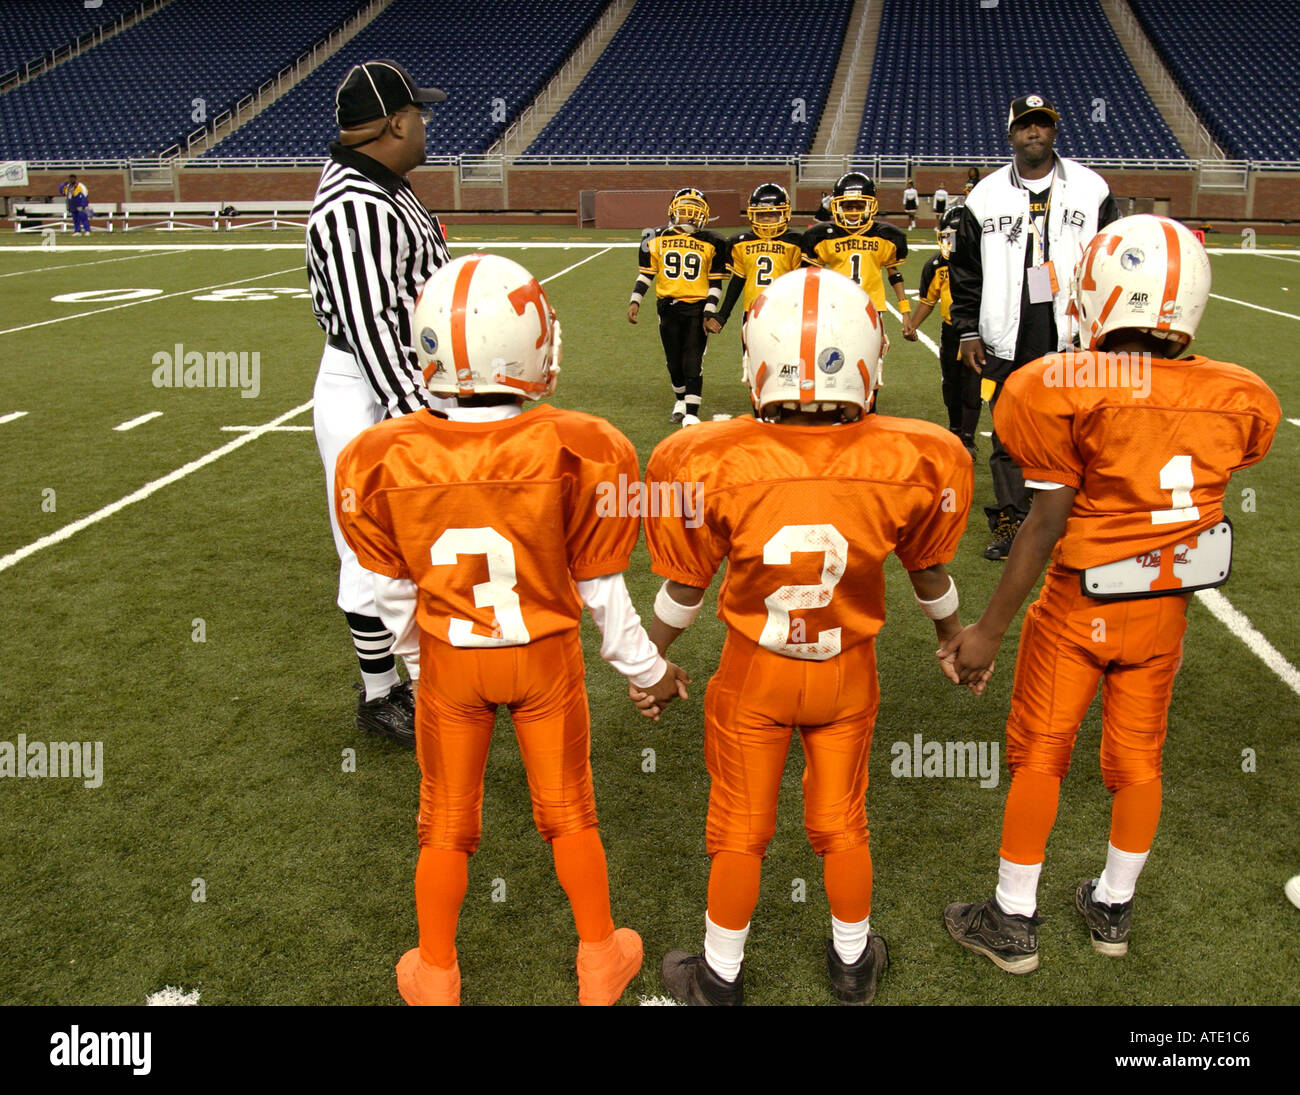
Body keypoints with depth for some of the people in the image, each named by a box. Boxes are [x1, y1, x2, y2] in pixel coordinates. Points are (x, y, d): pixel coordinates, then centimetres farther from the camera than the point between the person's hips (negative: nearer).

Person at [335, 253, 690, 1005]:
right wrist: (649, 670, 5)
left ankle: (436, 976, 37)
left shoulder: (386, 460, -16)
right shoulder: (574, 453, -21)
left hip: (449, 660, 1)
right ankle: (600, 960, 37)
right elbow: (600, 590, -11)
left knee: (447, 821, 20)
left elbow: (394, 590, -3)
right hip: (546, 657, -1)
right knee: (569, 810, 19)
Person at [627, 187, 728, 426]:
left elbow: (715, 282, 3)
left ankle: (691, 414, -3)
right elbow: (646, 273, 11)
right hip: (668, 307, 2)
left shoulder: (711, 243, 0)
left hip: (697, 308, -2)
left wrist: (709, 312, -6)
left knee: (693, 363, -8)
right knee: (674, 363, 12)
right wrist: (635, 300, 1)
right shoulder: (657, 239, 5)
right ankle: (680, 401, 35)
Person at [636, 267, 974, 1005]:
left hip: (754, 674, -1)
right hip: (848, 672, 1)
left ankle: (721, 978, 38)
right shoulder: (909, 463, -20)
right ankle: (854, 965, 45)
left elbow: (685, 588, -10)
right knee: (842, 825, 22)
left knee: (740, 831, 18)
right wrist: (954, 630, 20)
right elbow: (930, 571, -2)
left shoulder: (712, 466, -24)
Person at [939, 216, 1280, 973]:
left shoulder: (1069, 391, -20)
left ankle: (1014, 922, 23)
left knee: (1039, 755, 11)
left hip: (1081, 607, -4)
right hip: (1166, 608, 4)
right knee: (1138, 756, 18)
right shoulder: (1236, 400, -5)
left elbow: (1048, 522, -19)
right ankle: (1114, 909, 37)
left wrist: (992, 628, -12)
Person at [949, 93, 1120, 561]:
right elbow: (966, 271, 10)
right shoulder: (986, 196, 6)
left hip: (1072, 342, -1)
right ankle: (1010, 519, 16)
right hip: (1007, 343, 1)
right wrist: (968, 331, 6)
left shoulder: (1091, 190, 5)